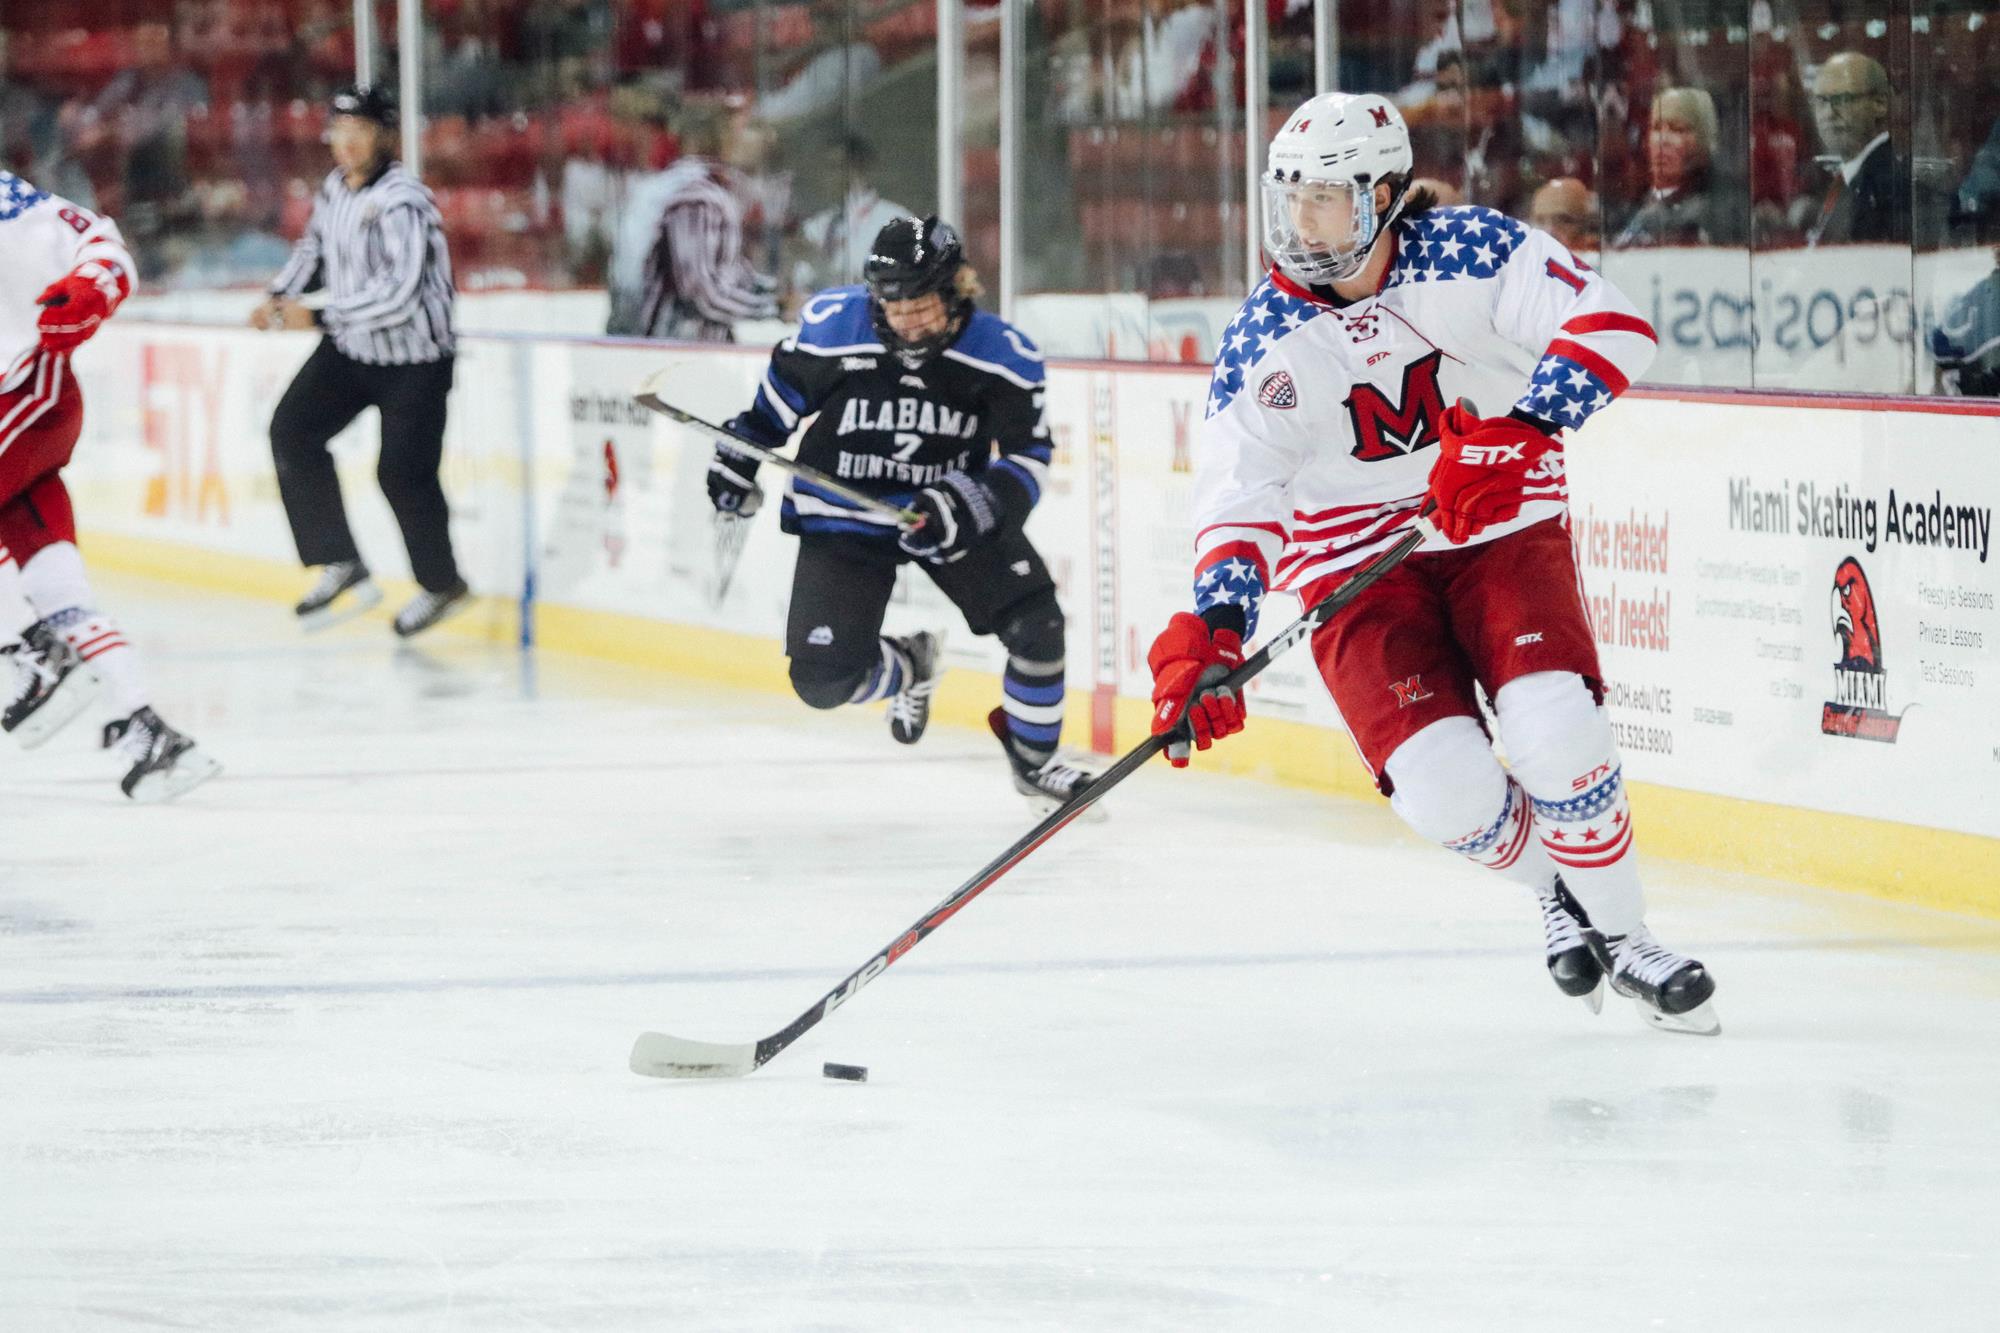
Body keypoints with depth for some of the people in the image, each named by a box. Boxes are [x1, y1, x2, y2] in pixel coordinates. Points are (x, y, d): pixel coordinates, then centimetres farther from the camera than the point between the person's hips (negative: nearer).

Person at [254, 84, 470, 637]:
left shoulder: (401, 203, -25)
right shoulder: (335, 187, 1)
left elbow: (399, 295, -31)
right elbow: (315, 243, 21)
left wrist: (318, 319, -25)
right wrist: (281, 295, 6)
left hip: (414, 358, -8)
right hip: (352, 349, 8)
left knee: (403, 472, -7)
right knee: (293, 430, -6)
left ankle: (442, 584, 19)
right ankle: (343, 569, -2)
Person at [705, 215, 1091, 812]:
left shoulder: (1003, 355, -16)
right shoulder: (831, 326, -15)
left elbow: (1028, 460, -13)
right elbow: (780, 392, 6)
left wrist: (971, 503, -30)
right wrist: (737, 459, 12)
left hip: (953, 511, 0)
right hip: (843, 522, 0)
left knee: (1035, 623, -19)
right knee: (823, 680, -10)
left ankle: (1032, 758, 7)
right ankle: (907, 668, 26)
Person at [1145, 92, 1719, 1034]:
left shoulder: (1470, 252, -14)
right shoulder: (1263, 340, -9)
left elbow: (1611, 325, -24)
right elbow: (1240, 497, -14)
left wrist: (1518, 432, -38)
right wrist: (1212, 628, -30)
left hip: (1501, 529, -1)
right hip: (1357, 559, 1)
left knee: (1554, 734, -23)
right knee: (1443, 788, -18)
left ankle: (1620, 935, 2)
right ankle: (1554, 891, 16)